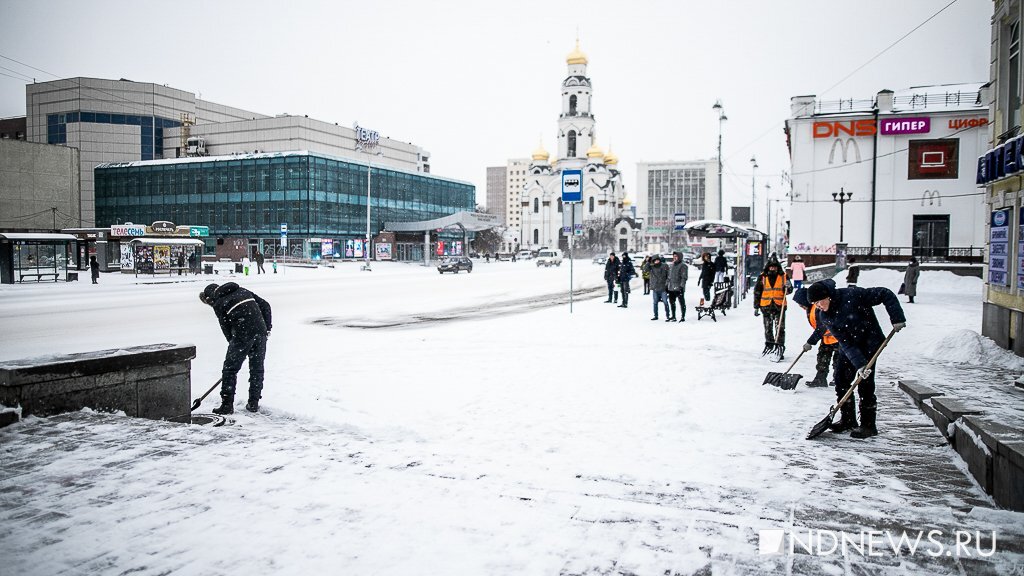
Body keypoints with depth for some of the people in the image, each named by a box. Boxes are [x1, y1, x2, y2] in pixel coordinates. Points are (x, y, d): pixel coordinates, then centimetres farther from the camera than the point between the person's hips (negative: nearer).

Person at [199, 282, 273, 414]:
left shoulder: (218, 303, 6)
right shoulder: (242, 291, 21)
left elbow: (226, 328, 5)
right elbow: (265, 306, 17)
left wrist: (233, 343, 15)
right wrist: (267, 328, 19)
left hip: (242, 334, -5)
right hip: (260, 332, 5)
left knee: (230, 368, 7)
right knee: (257, 368, 14)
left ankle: (227, 405, 8)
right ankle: (254, 403, 19)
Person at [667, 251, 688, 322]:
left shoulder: (683, 266, -6)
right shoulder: (672, 265, 17)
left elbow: (684, 277, -12)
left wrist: (682, 286, -19)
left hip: (679, 288, -8)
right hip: (671, 288, 8)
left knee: (682, 303, -1)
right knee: (672, 302, 13)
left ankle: (683, 317, 3)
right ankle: (673, 316, 23)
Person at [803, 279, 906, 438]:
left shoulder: (852, 295, -25)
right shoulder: (823, 316, -10)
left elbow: (886, 295, -19)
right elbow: (844, 343, -16)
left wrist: (897, 318, -26)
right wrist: (859, 363, -25)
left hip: (869, 343, -5)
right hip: (848, 349, 6)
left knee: (864, 384, -10)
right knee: (841, 381, 4)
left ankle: (869, 425, 1)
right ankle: (848, 420, 20)